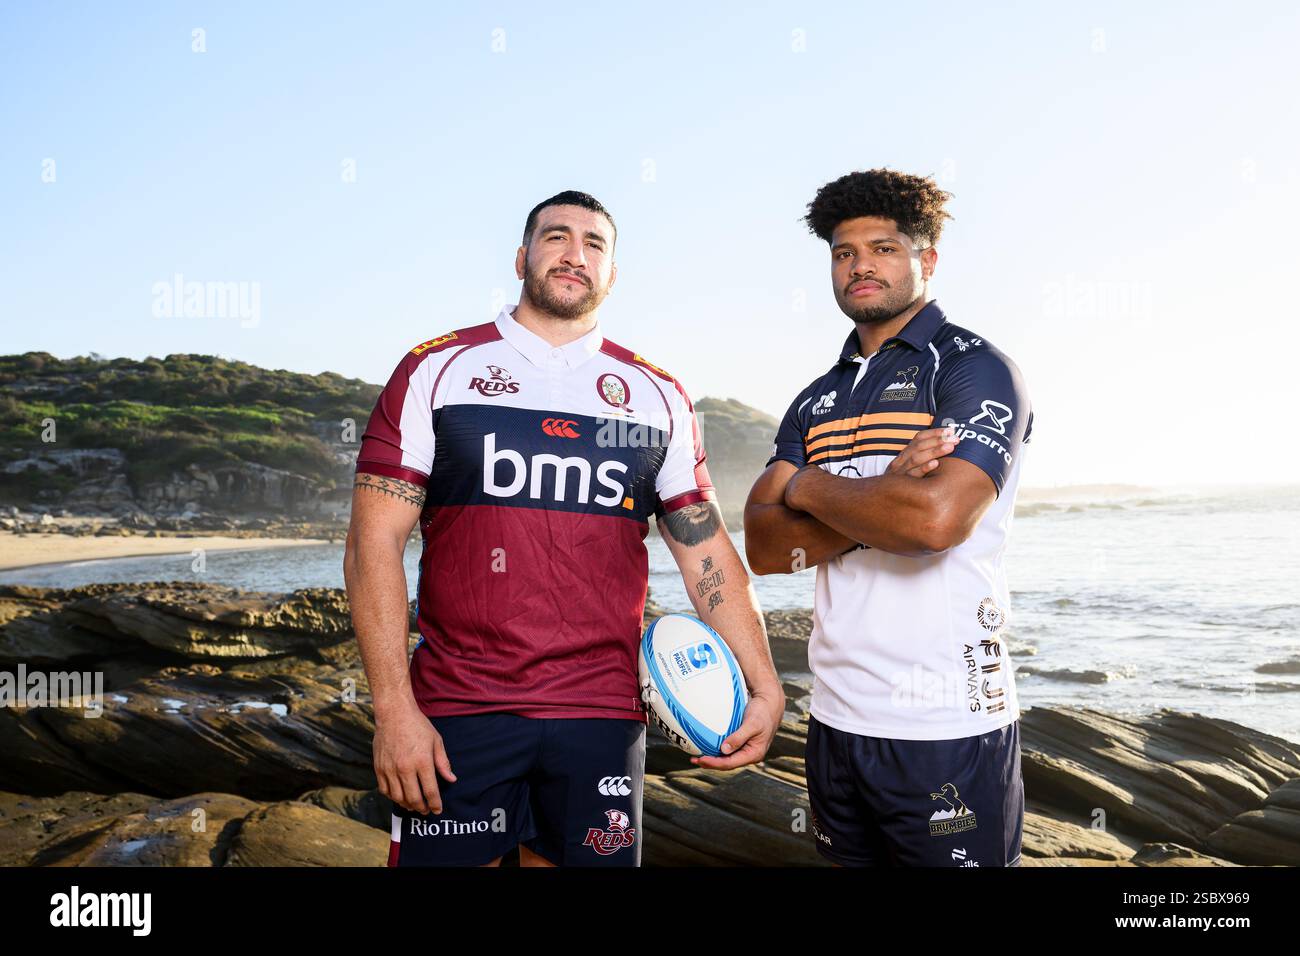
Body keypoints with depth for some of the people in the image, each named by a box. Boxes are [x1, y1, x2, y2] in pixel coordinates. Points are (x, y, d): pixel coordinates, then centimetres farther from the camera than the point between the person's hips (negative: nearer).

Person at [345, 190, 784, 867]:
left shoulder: (657, 397, 9)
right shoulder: (437, 370, 3)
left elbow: (707, 550, 8)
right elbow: (374, 542, -3)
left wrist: (764, 689, -2)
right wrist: (393, 708, -10)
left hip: (602, 716, 2)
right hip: (455, 712, -1)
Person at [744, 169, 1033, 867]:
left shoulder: (974, 367, -6)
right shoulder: (817, 402, 12)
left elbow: (937, 517, -24)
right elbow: (763, 547, 1)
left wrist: (810, 488, -7)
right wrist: (883, 496, -14)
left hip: (946, 728, -6)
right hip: (835, 716, 6)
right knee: (853, 861, 19)